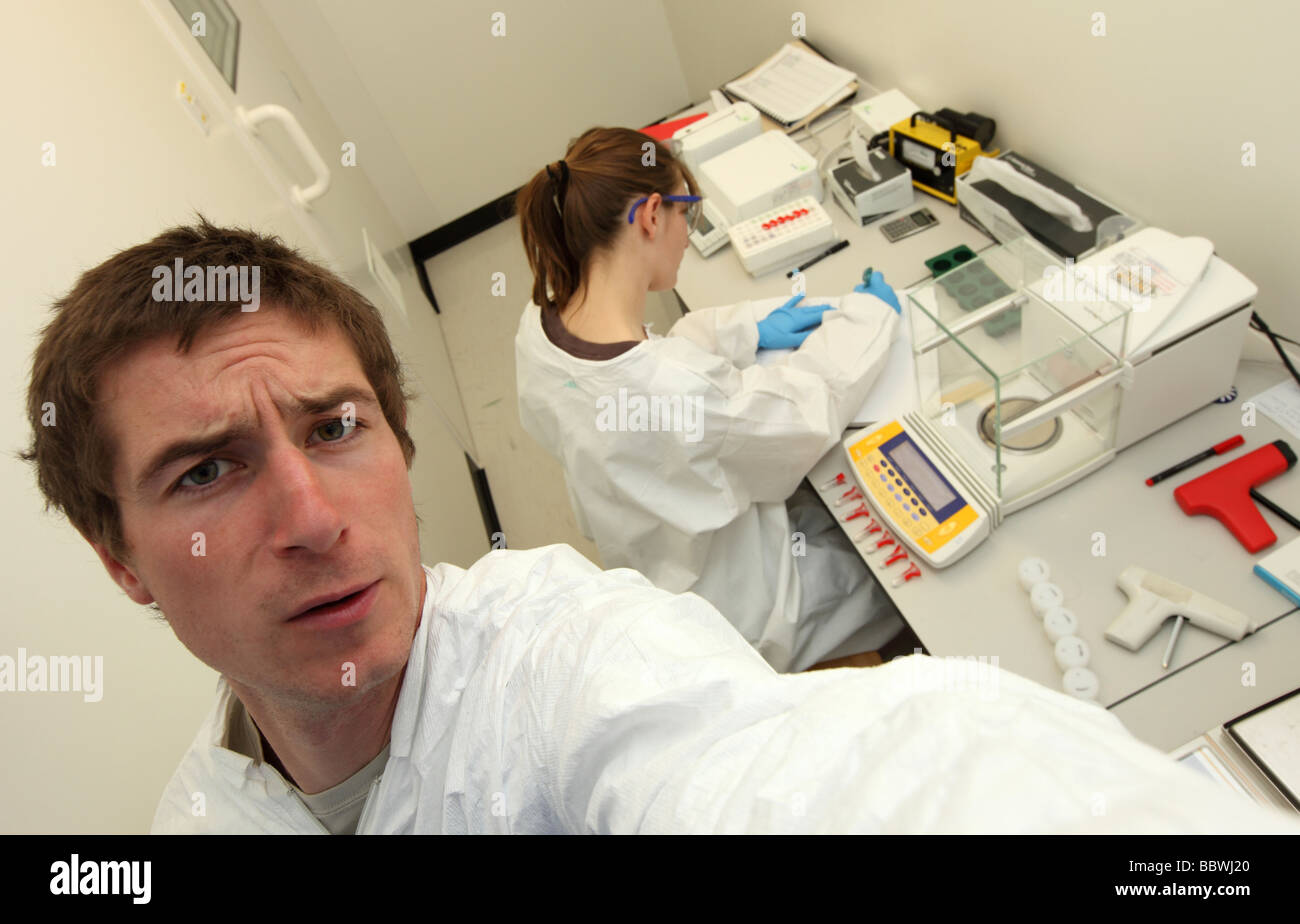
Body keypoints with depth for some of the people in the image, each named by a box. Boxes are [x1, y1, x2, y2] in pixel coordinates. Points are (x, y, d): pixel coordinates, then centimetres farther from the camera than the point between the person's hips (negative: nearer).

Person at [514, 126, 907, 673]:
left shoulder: (540, 326, -17)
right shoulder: (679, 386, -42)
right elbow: (812, 413, -23)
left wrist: (746, 327, 2)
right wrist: (869, 313, -7)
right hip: (739, 613, -7)